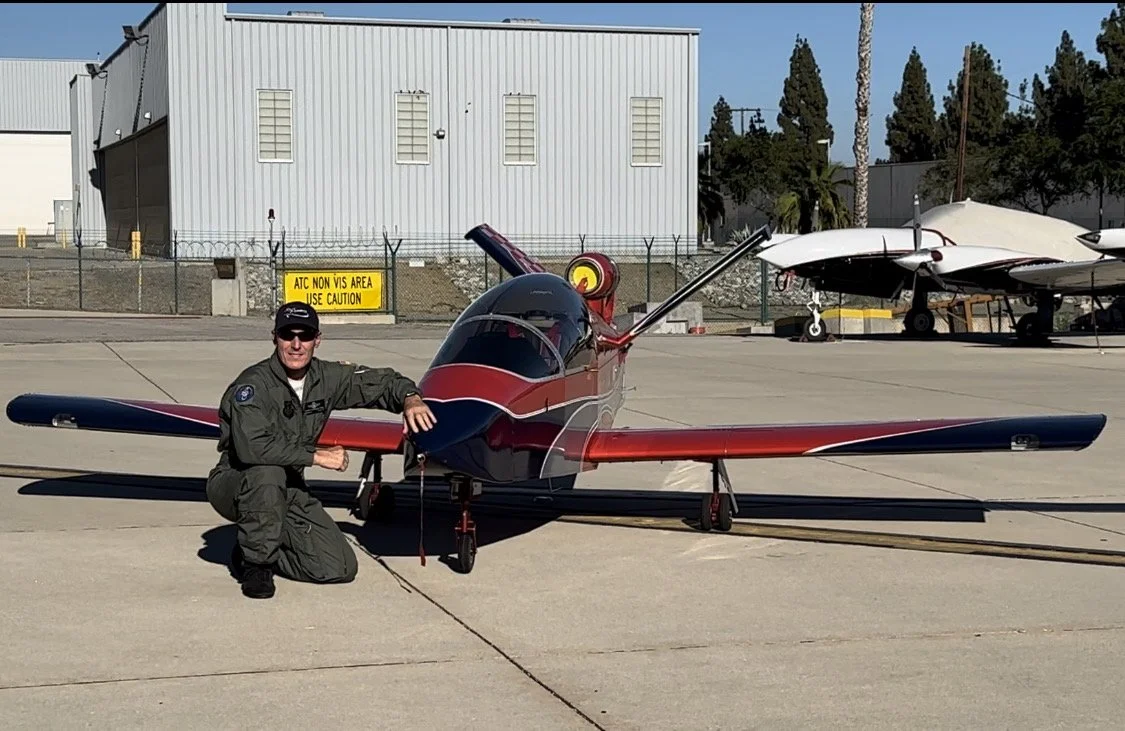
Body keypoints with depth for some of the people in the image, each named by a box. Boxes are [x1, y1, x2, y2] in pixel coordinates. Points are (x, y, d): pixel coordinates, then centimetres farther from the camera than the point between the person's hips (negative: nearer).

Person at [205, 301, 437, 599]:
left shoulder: (327, 378, -2)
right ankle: (255, 562, -17)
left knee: (340, 569, -8)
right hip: (234, 484, -5)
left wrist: (411, 399, -12)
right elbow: (252, 446, -38)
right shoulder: (253, 384, -21)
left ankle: (262, 551, 15)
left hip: (288, 491, 6)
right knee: (268, 473, -41)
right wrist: (317, 456, -30)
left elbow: (383, 381, 11)